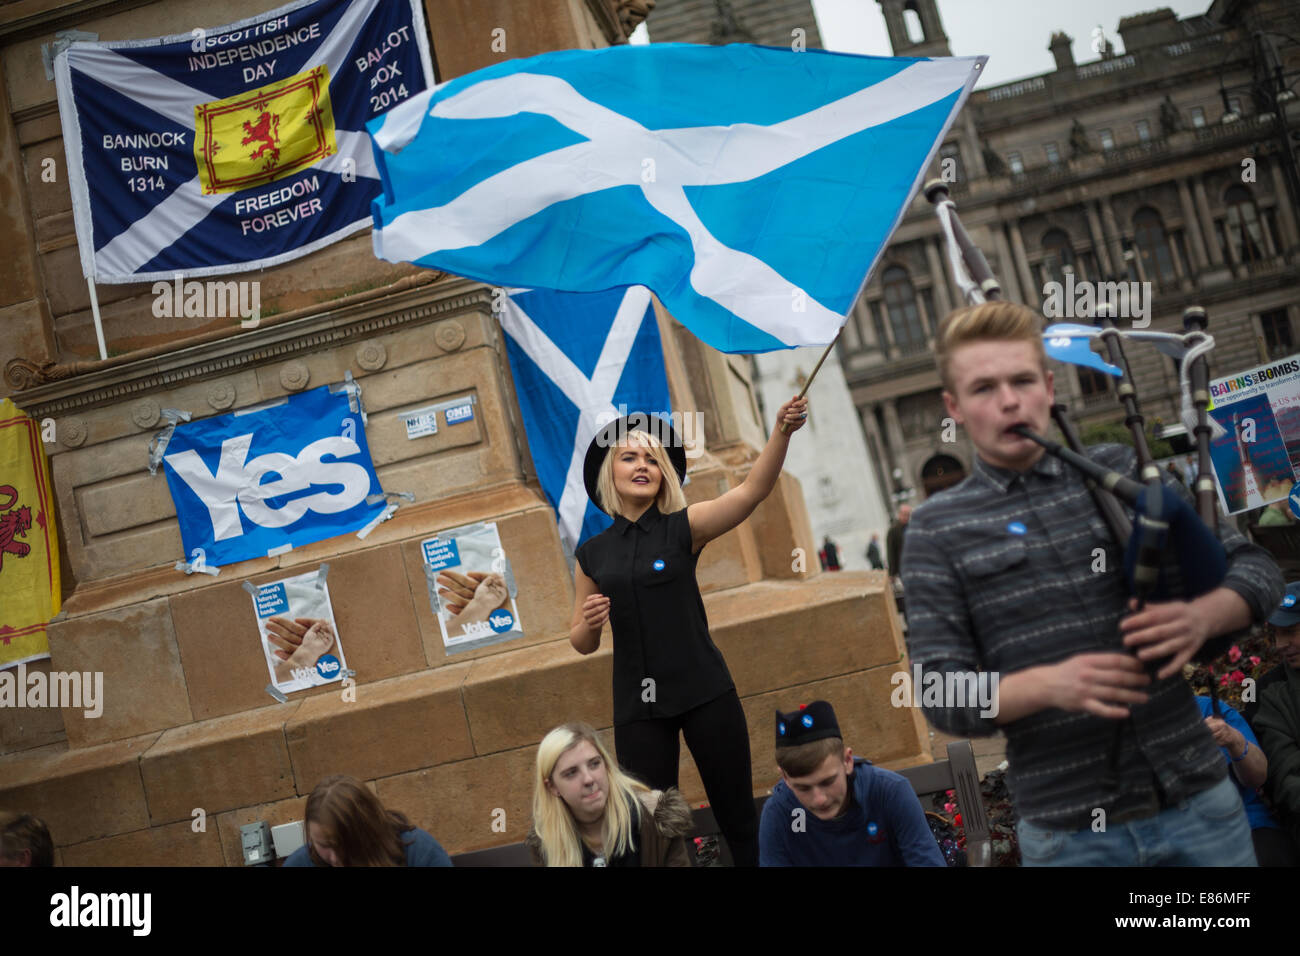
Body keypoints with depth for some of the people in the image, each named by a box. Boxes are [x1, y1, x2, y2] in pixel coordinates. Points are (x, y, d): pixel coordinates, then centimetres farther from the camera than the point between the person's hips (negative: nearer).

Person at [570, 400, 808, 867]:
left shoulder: (685, 526, -1)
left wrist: (781, 431, -34)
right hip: (637, 705, 2)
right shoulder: (592, 554, 6)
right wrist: (588, 623, -11)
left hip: (704, 691, -1)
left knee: (739, 818, 6)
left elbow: (752, 491, -18)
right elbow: (582, 643, 12)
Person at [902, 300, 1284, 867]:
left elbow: (1255, 568, 7)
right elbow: (942, 694, -5)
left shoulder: (1122, 471, 6)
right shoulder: (938, 531, 0)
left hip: (1196, 796, 2)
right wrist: (1047, 684, -22)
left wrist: (1203, 617, -14)